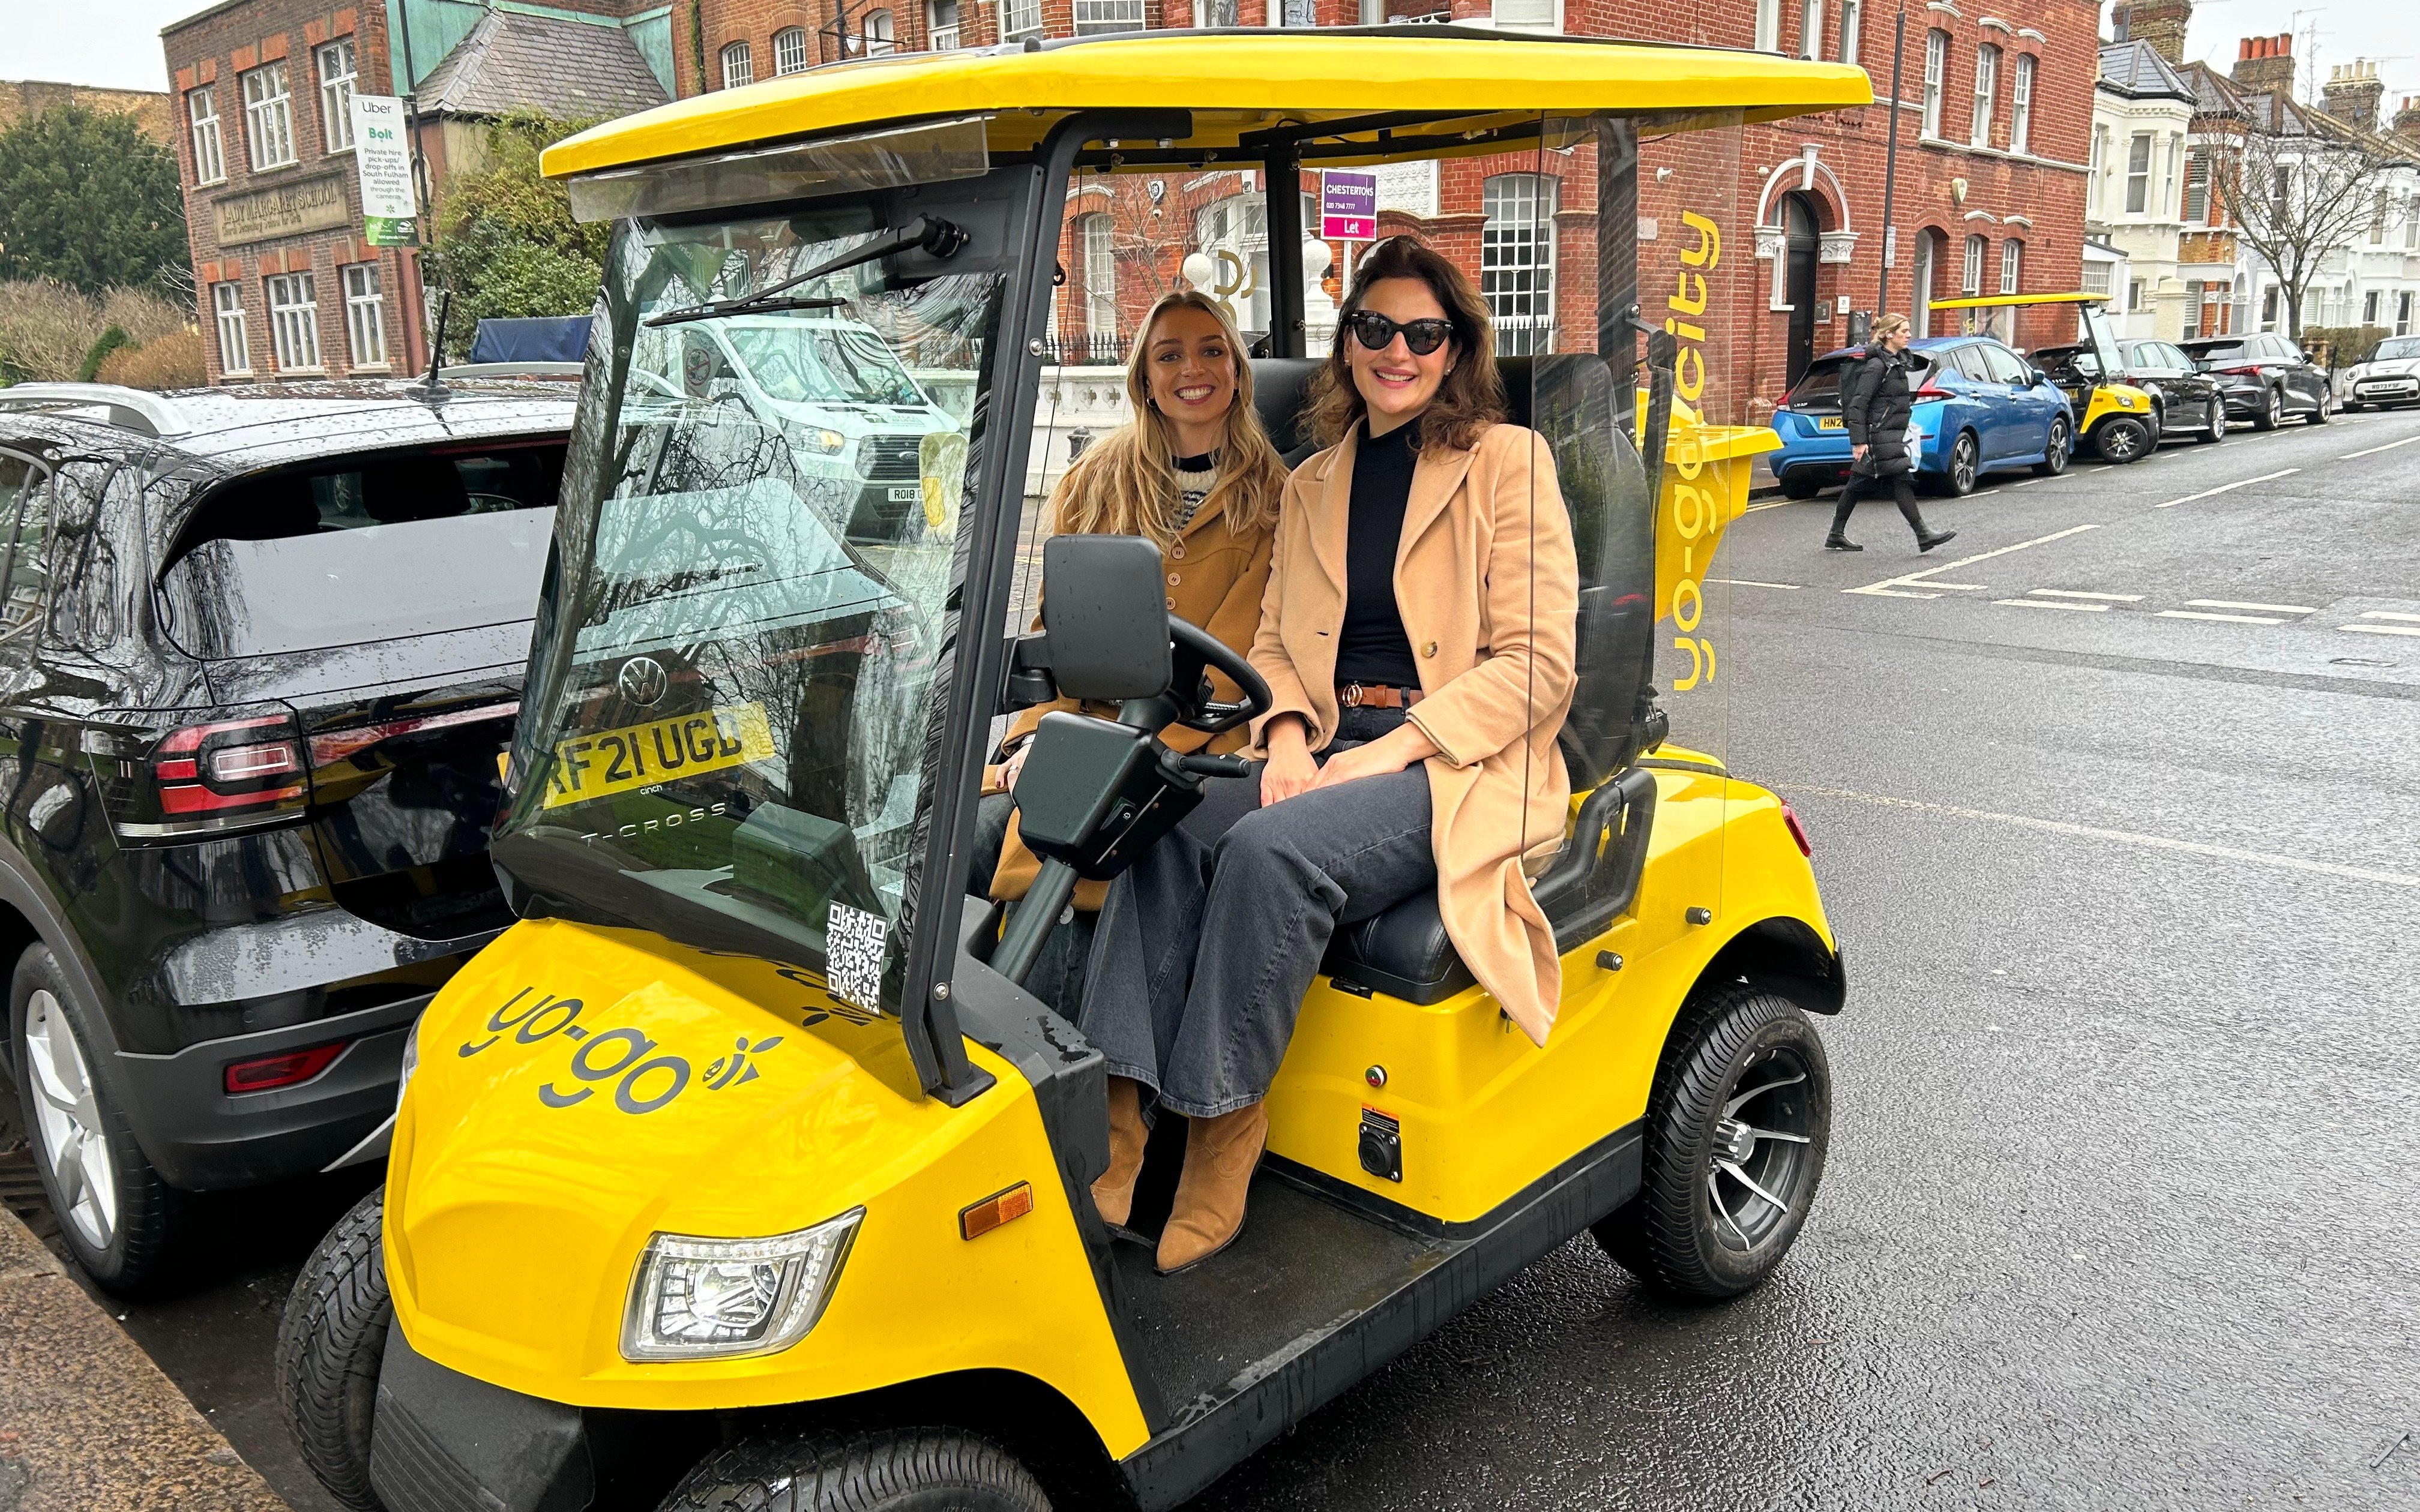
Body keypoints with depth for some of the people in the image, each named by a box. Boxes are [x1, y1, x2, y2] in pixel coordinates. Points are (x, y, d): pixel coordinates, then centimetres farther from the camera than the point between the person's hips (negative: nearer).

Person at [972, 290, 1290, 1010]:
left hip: (1191, 749, -3)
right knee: (977, 831, -23)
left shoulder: (1270, 497, 6)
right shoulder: (1096, 482, 19)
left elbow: (1233, 658, -4)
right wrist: (1036, 736, -3)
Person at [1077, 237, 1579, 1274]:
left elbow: (1536, 665, -6)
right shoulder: (1312, 485, 19)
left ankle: (1222, 1118, -17)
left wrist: (1393, 751, -15)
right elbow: (1273, 641, 16)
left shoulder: (1507, 461, 1)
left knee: (1271, 850, -32)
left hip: (1462, 764, -5)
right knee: (1167, 829, -24)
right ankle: (1118, 1107, -25)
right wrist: (1288, 735, -6)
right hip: (1326, 748, 5)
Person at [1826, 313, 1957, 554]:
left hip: (1892, 433, 10)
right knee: (1902, 480, -9)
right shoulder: (1877, 365, -14)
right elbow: (1858, 403, -17)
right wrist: (1859, 441, -21)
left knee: (1859, 484, 11)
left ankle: (1836, 536, 16)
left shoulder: (1898, 360, 15)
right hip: (1880, 433, -10)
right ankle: (1923, 536, -7)